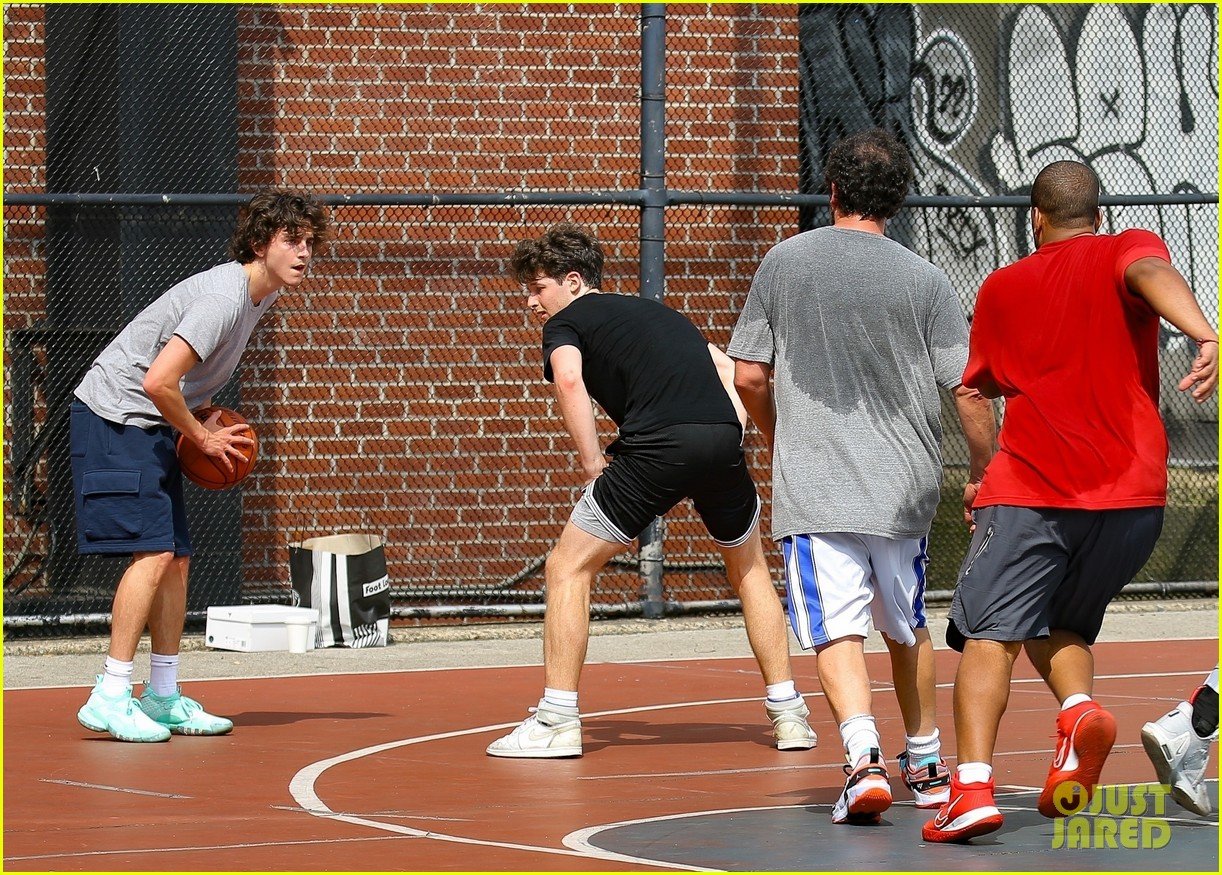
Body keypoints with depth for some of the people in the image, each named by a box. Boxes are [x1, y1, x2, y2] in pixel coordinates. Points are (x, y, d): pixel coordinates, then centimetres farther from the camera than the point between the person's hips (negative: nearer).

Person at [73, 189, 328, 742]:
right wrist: (203, 437, -15)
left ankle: (163, 697, 16)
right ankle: (110, 698, -16)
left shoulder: (260, 294, 8)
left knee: (176, 557, 9)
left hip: (152, 427, 10)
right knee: (152, 553, -16)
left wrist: (205, 424, 8)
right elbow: (159, 381, -31)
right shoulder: (223, 298, -23)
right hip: (116, 419, -10)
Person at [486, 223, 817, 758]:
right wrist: (730, 441, 17)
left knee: (567, 569, 9)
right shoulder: (653, 310, 33)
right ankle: (788, 712, 27)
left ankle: (556, 720, 4)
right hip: (722, 439, 6)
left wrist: (593, 466, -4)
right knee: (749, 568, 29)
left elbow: (569, 379, -8)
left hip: (657, 445, -6)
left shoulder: (566, 322, 14)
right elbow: (727, 369, 27)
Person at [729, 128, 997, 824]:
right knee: (907, 627, 19)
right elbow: (970, 389, -4)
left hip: (812, 484, -2)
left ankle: (865, 755, -28)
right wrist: (983, 473, 11)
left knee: (837, 629, -7)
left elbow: (748, 375, 3)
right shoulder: (924, 280, -2)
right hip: (903, 483, 2)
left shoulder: (784, 262, 0)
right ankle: (926, 763, 31)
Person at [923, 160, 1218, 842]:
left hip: (1028, 490, -1)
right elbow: (1152, 275, -17)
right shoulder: (1129, 250, 8)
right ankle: (1080, 707, -11)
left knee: (991, 637, -6)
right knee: (1059, 627, 20)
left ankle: (974, 784, -28)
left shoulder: (1002, 287, 16)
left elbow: (983, 383, 29)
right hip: (1131, 493, 1)